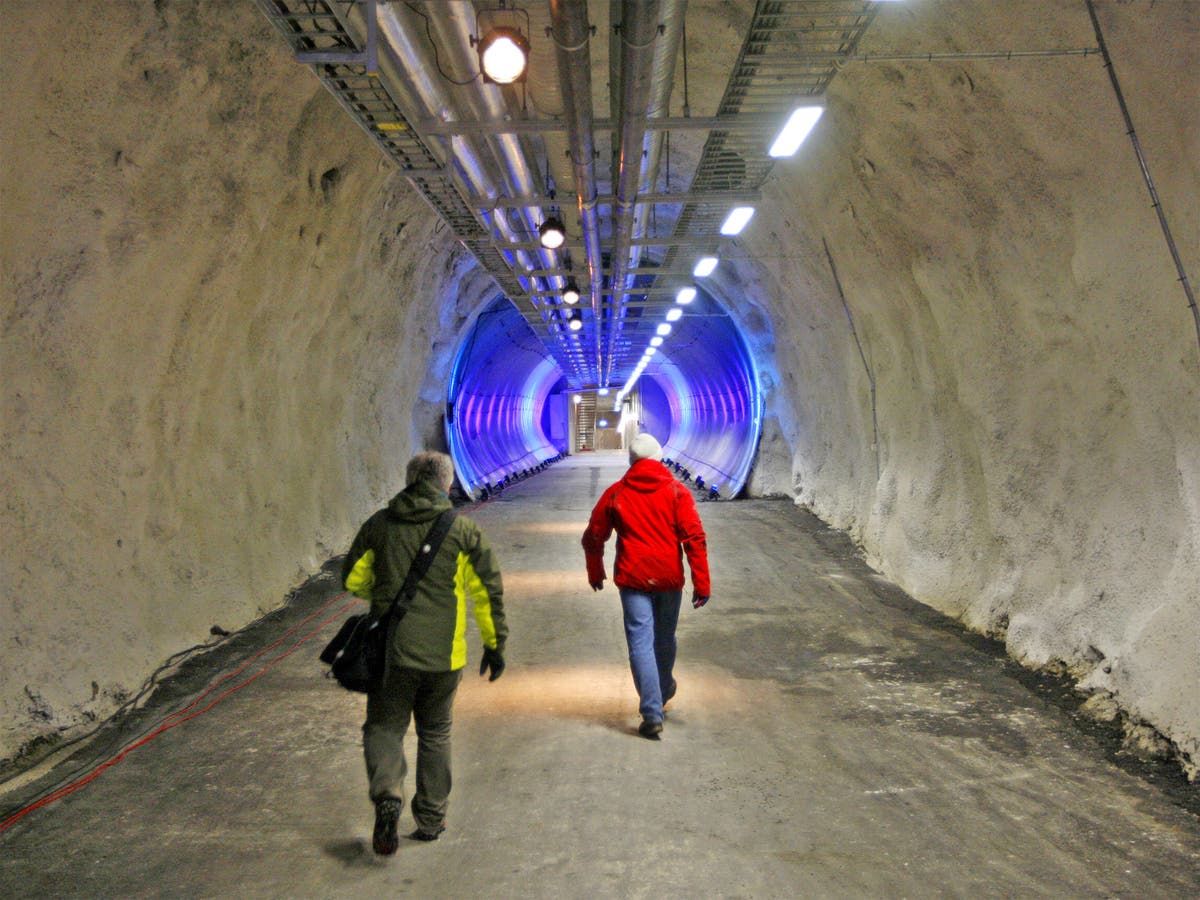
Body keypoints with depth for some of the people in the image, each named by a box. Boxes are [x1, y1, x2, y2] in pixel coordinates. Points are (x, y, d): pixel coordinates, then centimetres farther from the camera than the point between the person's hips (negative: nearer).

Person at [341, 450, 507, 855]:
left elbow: (353, 580, 7)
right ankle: (431, 818, 24)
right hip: (444, 655, 1)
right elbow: (488, 590, -2)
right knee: (435, 734, 17)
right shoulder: (464, 530, -3)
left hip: (391, 651, 0)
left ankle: (387, 795, -13)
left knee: (383, 727, 12)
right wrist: (495, 644, 7)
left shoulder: (379, 524, 0)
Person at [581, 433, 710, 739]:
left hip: (633, 579, -1)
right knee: (665, 639, 20)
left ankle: (652, 715, -7)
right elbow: (694, 538, -9)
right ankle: (664, 691, 42)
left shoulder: (615, 494, 3)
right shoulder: (676, 491, -1)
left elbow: (593, 537, 10)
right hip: (669, 578, 1)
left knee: (641, 643, -1)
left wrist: (595, 573, 25)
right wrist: (701, 583, -8)